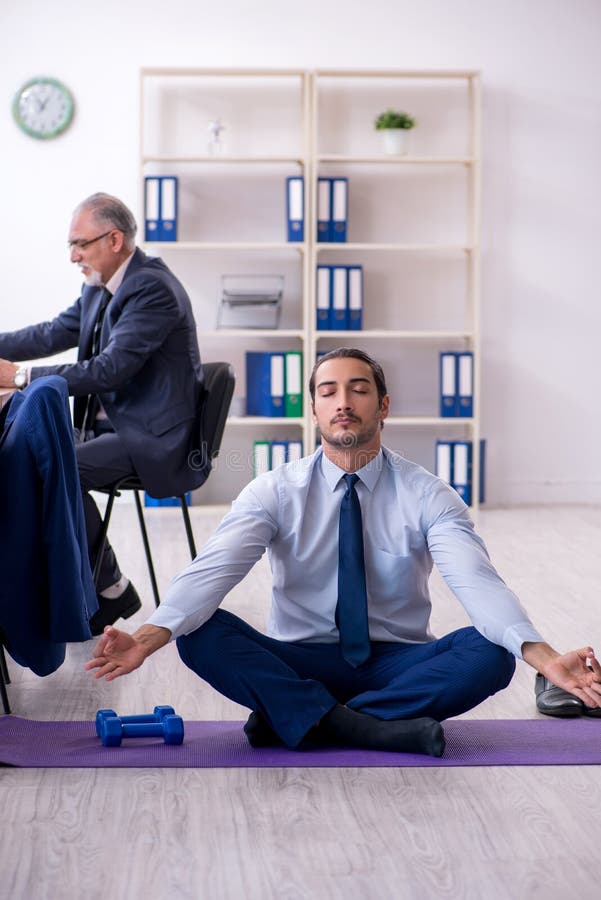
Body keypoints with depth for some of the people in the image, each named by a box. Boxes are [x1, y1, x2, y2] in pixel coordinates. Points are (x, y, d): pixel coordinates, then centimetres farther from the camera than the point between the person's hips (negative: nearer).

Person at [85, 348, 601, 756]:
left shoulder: (427, 496, -5)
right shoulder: (276, 492, -3)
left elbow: (477, 580, -20)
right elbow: (213, 571, -17)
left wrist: (545, 657, -39)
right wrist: (146, 639, -36)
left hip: (397, 664, 0)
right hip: (298, 664, 0)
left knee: (491, 654, -29)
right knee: (201, 634, -25)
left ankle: (297, 720, -26)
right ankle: (371, 729, -33)